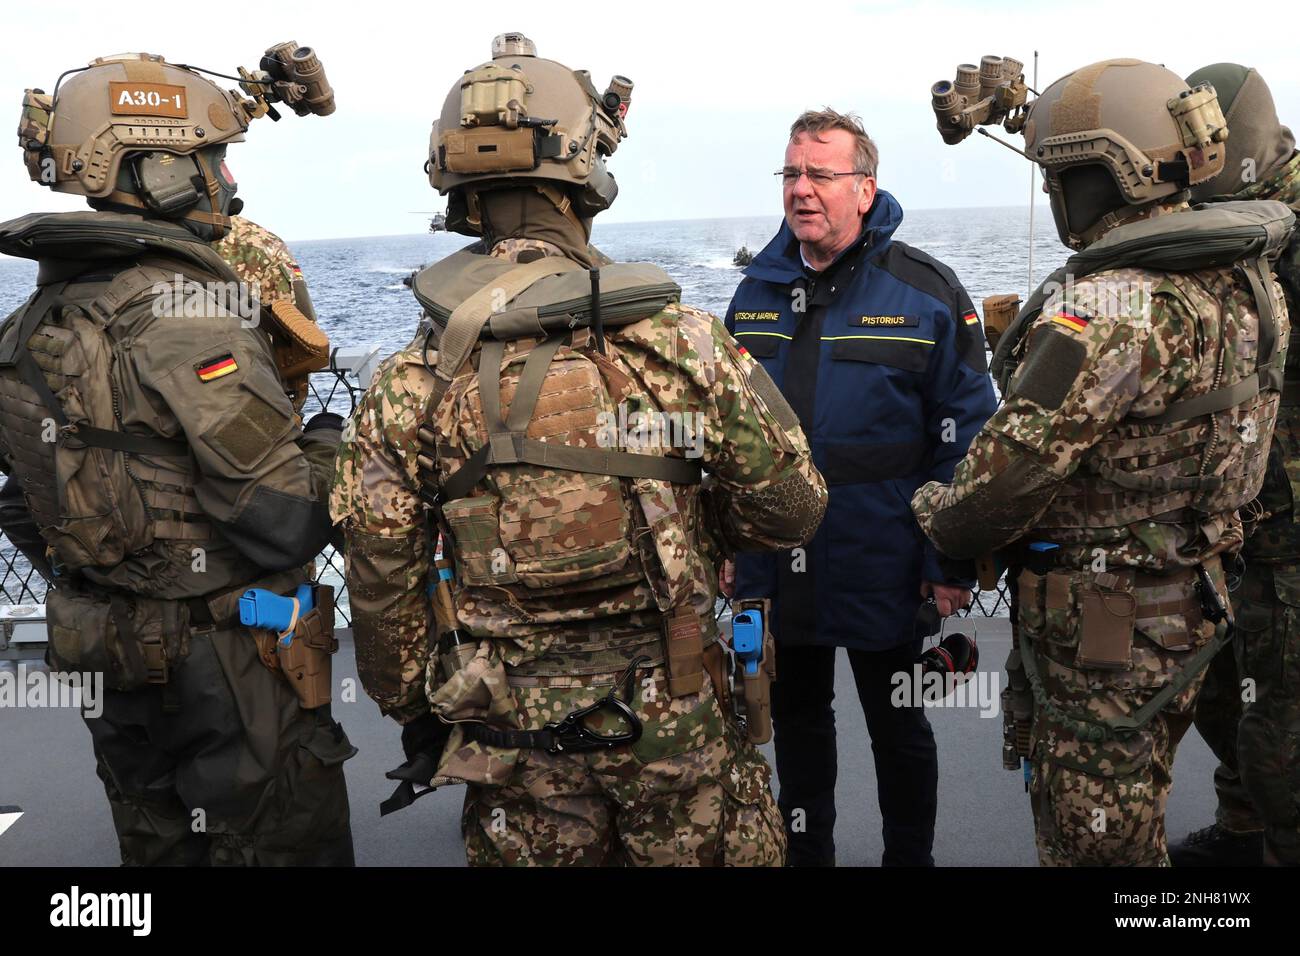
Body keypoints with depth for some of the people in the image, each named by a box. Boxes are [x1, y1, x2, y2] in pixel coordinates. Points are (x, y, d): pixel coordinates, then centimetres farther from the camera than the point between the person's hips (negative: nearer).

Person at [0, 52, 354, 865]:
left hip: (117, 655, 8)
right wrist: (332, 443, -7)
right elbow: (280, 519, -25)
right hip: (231, 668, -8)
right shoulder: (188, 304, -23)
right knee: (291, 847, 8)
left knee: (161, 848, 23)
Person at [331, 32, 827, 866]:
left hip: (512, 733, 2)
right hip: (677, 723, -1)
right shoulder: (683, 344, -14)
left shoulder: (410, 385, -10)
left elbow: (382, 592, -3)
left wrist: (415, 713, 13)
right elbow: (792, 510, -5)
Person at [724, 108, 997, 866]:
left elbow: (965, 436, -11)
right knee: (797, 718, 19)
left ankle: (911, 857, 34)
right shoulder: (757, 292, 5)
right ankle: (806, 851, 38)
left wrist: (953, 565, -13)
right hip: (774, 571, 5)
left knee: (897, 727, 14)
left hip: (882, 571, -4)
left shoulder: (926, 291, -10)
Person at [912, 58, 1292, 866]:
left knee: (1091, 839, 8)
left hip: (1102, 620, -9)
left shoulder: (1114, 305, -26)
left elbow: (1021, 457, -26)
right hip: (1189, 597, 9)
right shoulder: (1241, 277, 3)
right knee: (1136, 819, 25)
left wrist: (942, 520, -8)